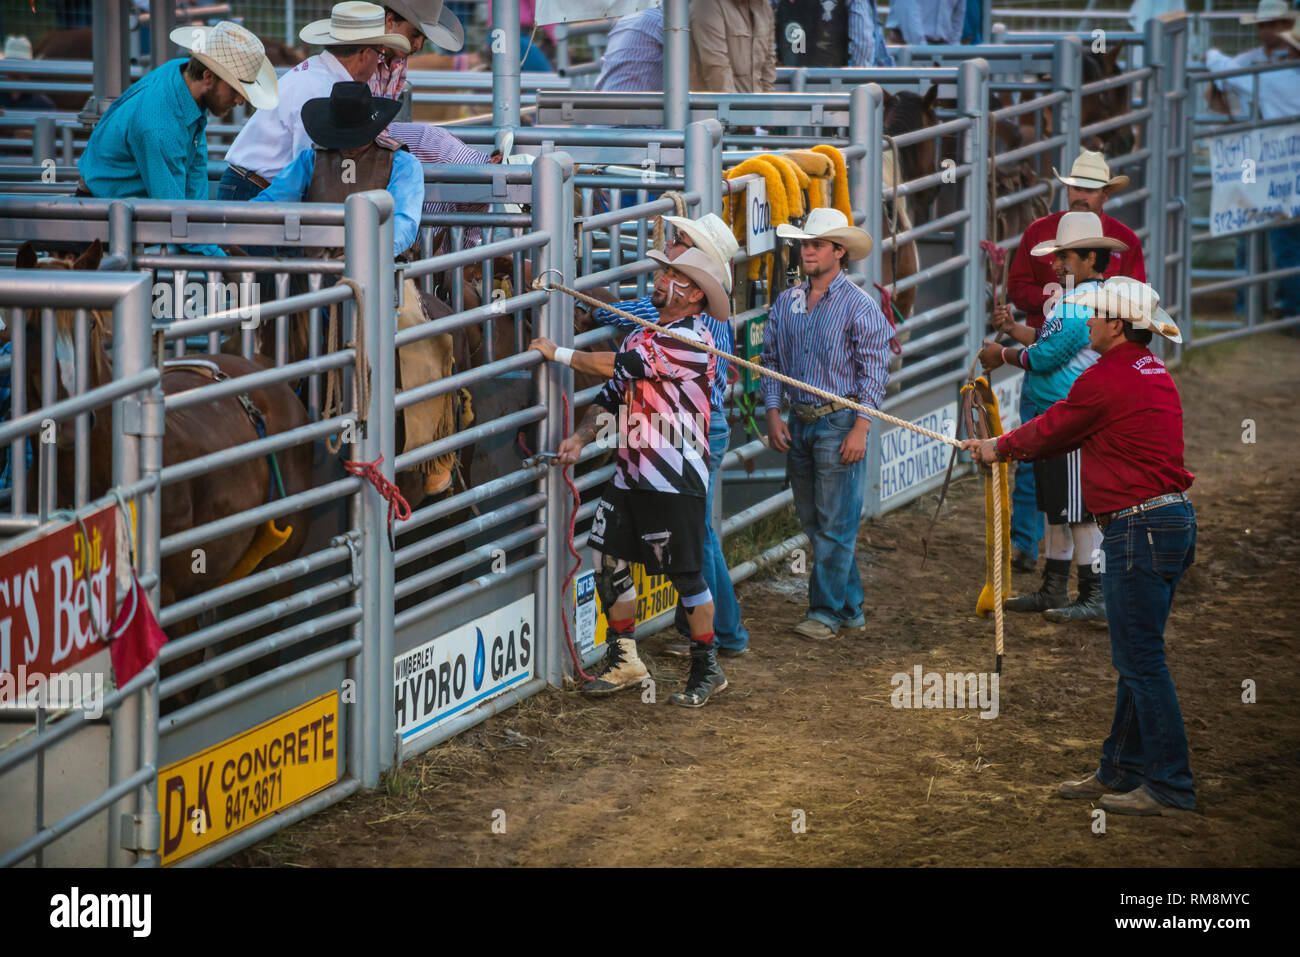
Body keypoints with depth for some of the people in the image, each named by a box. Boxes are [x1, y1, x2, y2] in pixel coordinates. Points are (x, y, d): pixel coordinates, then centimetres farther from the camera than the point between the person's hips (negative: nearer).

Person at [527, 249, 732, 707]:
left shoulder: (691, 340, -14)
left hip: (676, 480, -9)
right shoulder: (643, 335, 16)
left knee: (685, 572, -3)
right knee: (607, 559, 6)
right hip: (631, 474, 9)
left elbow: (618, 366, -18)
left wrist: (558, 353, -8)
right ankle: (623, 661, 18)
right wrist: (581, 436, 2)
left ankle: (706, 669, 11)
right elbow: (613, 393, 18)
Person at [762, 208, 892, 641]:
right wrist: (773, 415, 4)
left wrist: (860, 429, -15)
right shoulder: (785, 303, 10)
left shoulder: (860, 307, -7)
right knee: (812, 521, 11)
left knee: (834, 524, -6)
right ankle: (851, 605, 20)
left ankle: (827, 612, 0)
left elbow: (873, 373, -8)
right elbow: (771, 360, 15)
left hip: (840, 422, -6)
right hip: (800, 423, 6)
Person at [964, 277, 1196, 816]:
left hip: (1139, 526, -10)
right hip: (1172, 523, 10)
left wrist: (1000, 447, 19)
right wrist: (1009, 448, 28)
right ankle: (1120, 771, 25)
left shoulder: (1107, 380, -15)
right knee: (1137, 656, 16)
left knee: (1140, 660, -6)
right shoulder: (1153, 373, 16)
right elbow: (1071, 432, 24)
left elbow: (1051, 430, -1)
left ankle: (1169, 786, -6)